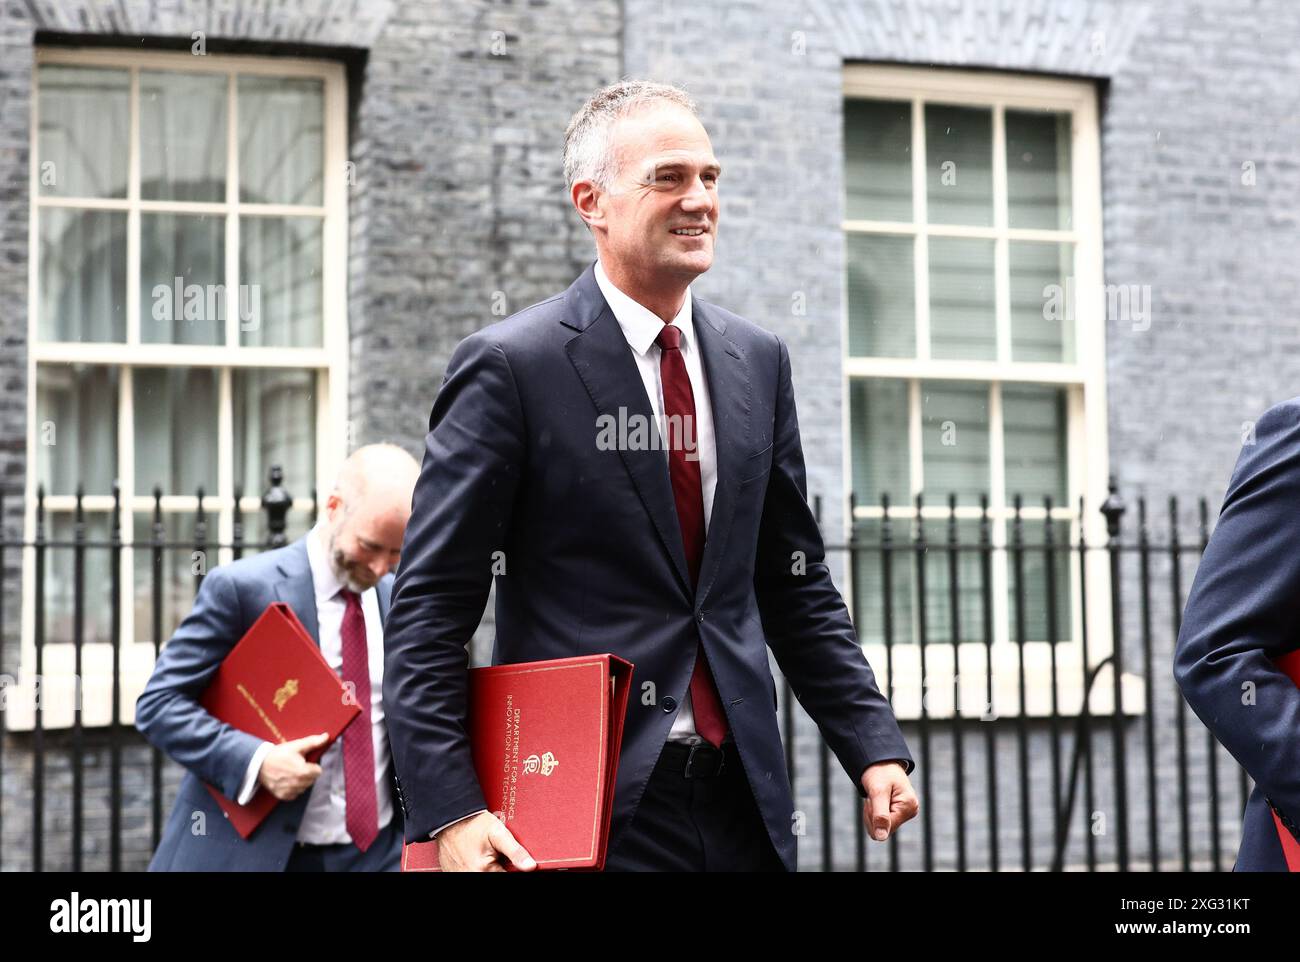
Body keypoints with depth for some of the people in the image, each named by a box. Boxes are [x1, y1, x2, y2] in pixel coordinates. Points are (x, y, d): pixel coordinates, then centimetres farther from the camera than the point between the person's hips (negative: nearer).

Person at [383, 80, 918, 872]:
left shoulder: (758, 361, 9)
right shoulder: (510, 366, -8)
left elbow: (796, 588, 14)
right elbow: (429, 612, -9)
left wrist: (875, 747, 4)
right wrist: (450, 813, -17)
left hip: (743, 802, 5)